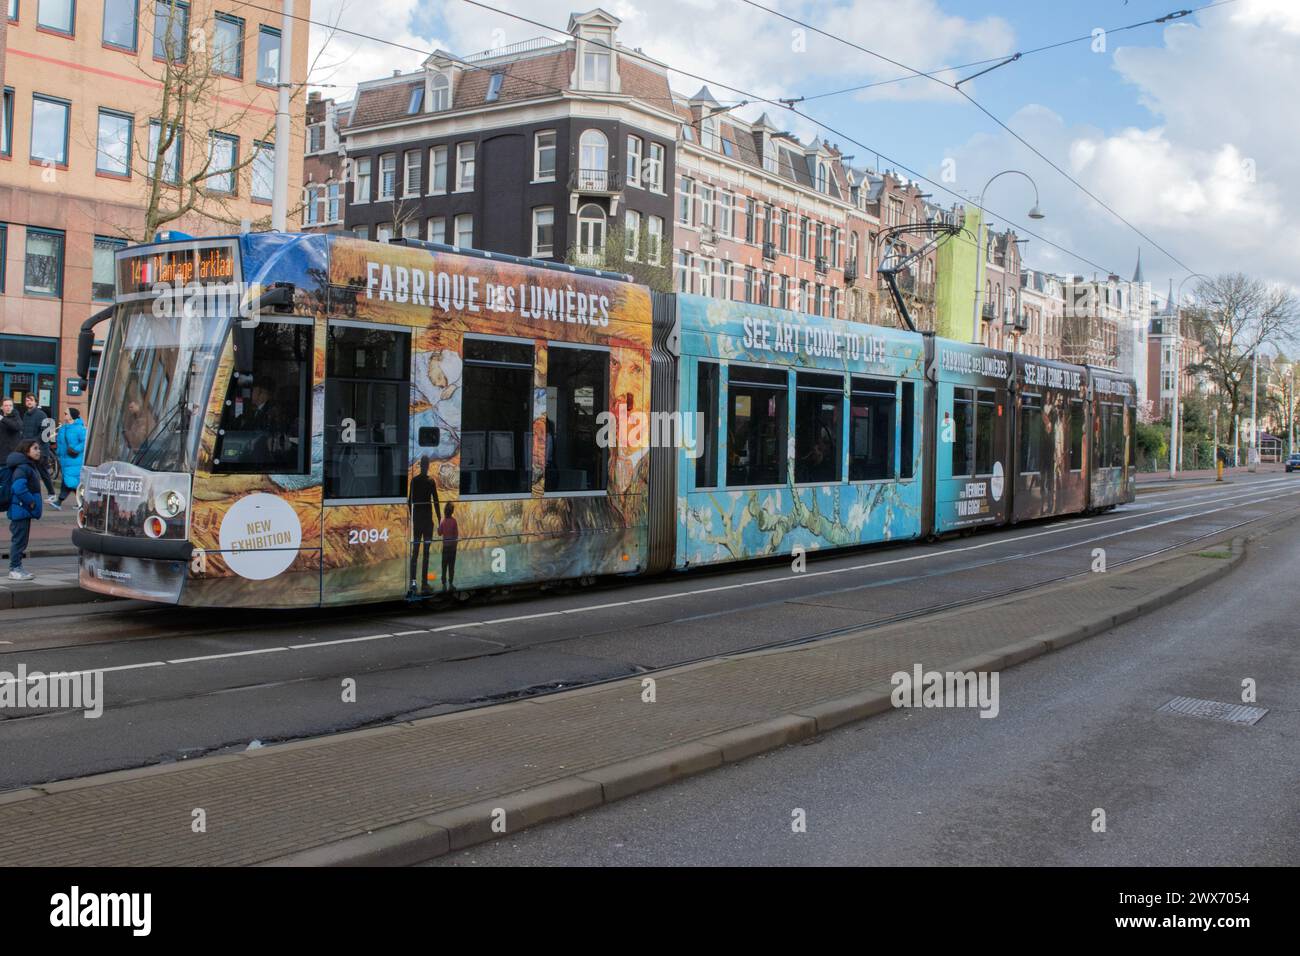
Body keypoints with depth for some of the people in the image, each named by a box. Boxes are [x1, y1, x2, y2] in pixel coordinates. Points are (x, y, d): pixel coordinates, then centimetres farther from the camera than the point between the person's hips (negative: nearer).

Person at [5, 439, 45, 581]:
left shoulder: (30, 467, 16)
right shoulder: (23, 468, -18)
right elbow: (18, 487, -29)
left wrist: (32, 503, 11)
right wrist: (30, 502, -21)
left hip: (25, 512, 10)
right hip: (21, 511, -10)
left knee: (21, 540, 15)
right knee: (19, 539, -5)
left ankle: (17, 568, 22)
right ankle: (14, 569, -1)